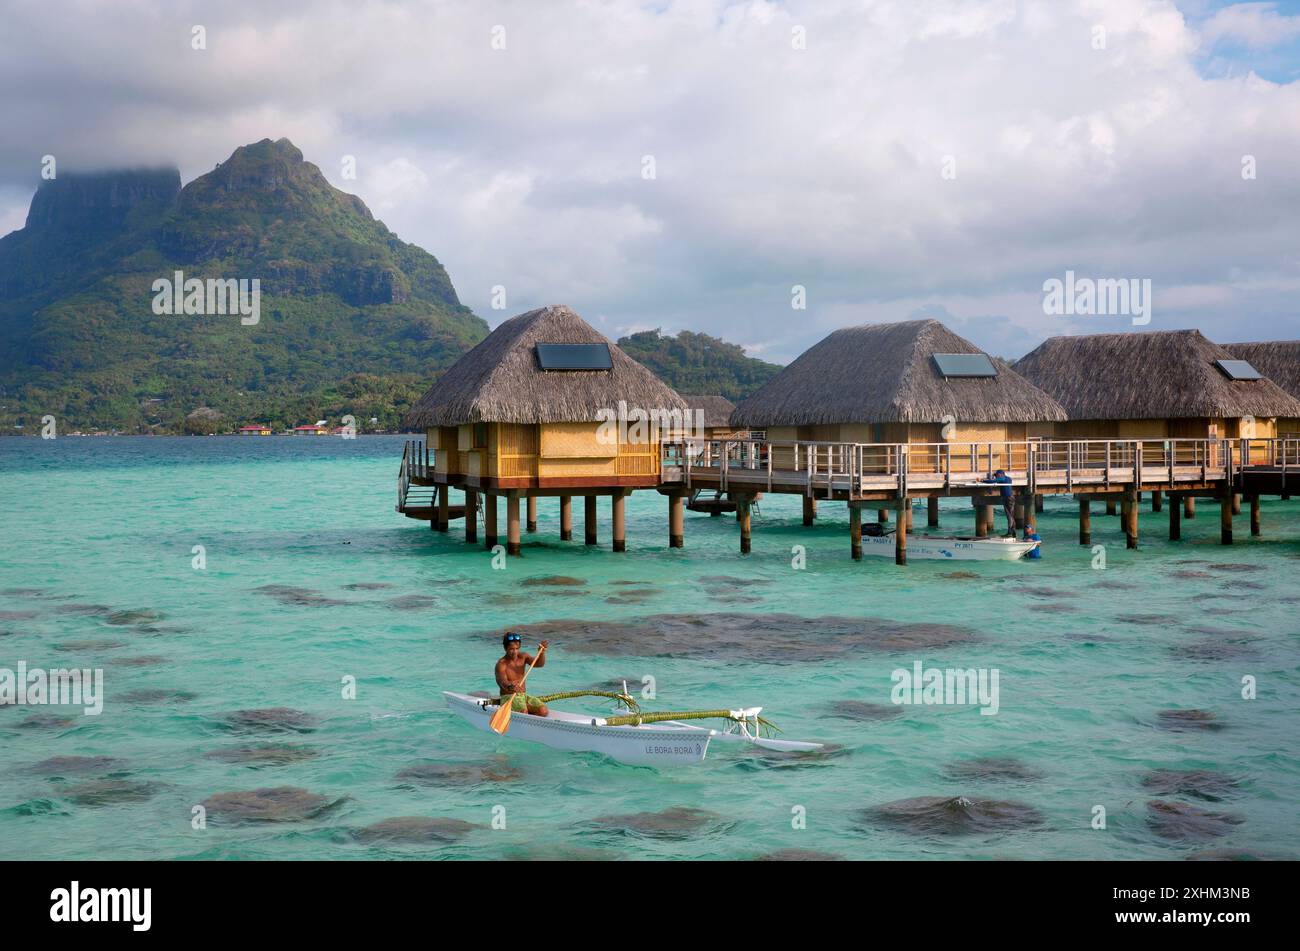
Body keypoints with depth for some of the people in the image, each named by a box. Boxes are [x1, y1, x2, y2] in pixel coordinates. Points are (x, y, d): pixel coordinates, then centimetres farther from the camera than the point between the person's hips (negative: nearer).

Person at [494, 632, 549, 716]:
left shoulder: (523, 657, 6)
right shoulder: (501, 664, -12)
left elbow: (539, 664, -8)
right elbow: (502, 682, -30)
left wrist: (541, 652, -29)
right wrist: (510, 687, -53)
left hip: (523, 696, 6)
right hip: (508, 697, -6)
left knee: (543, 711, -18)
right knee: (523, 711, -35)